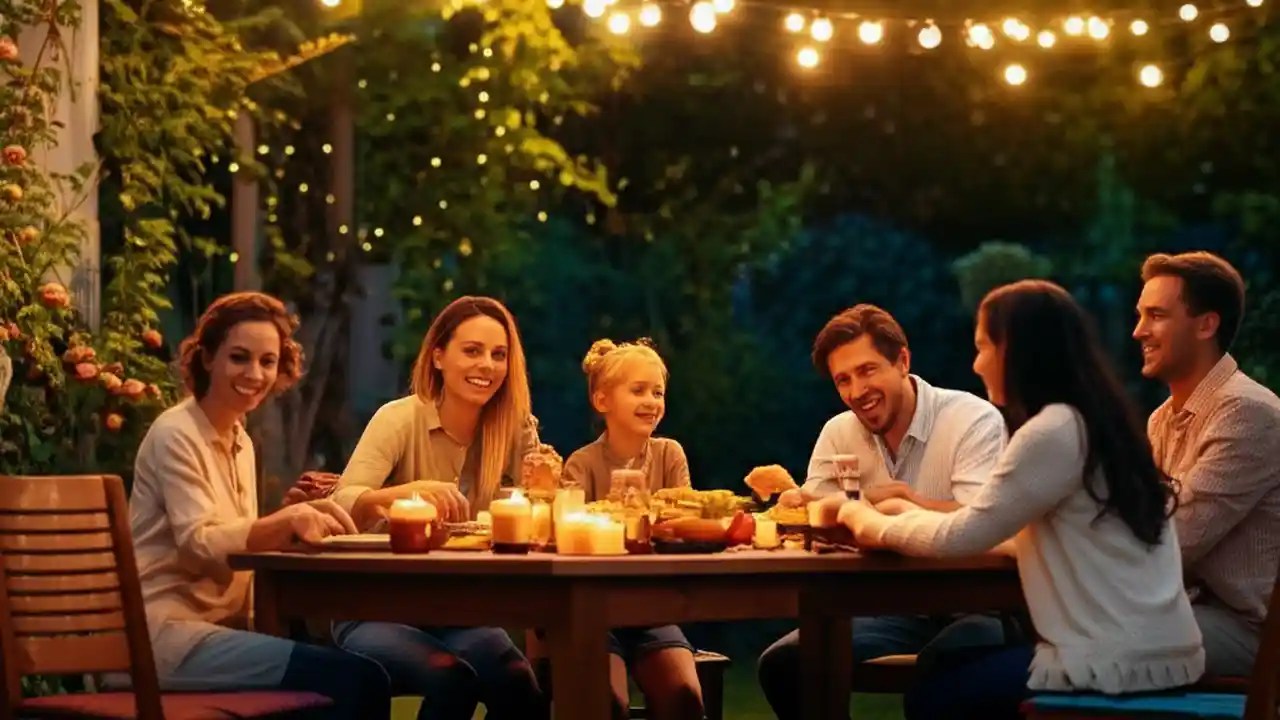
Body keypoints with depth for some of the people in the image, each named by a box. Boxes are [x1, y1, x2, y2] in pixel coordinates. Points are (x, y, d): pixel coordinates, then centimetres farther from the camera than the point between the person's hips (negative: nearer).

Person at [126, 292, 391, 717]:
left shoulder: (240, 441, 18)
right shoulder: (176, 434, -8)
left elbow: (242, 540, 14)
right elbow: (200, 545, -19)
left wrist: (304, 519, -2)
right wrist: (288, 521, -32)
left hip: (217, 626, 8)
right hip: (167, 635, -8)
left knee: (362, 676, -11)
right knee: (355, 679, -22)